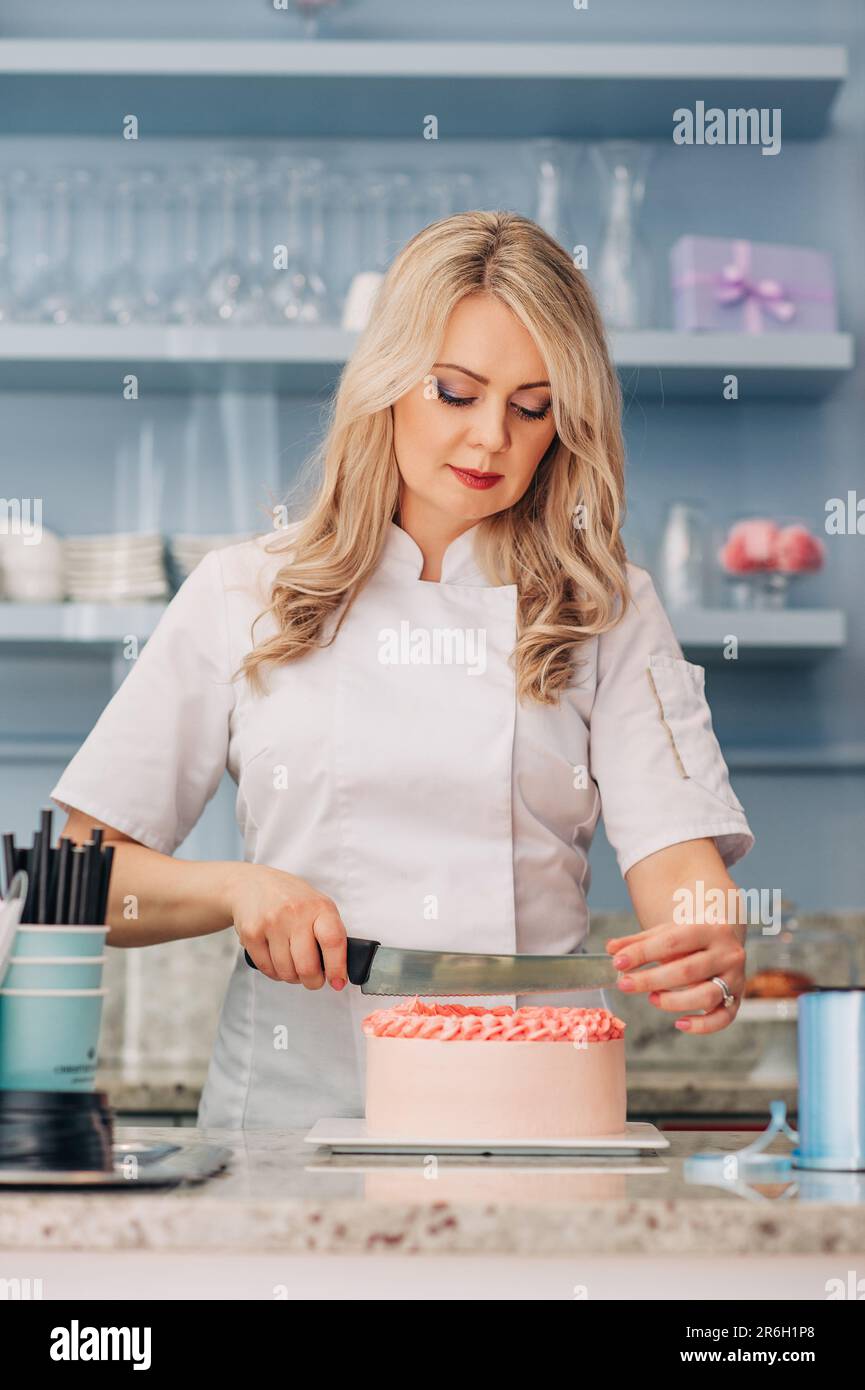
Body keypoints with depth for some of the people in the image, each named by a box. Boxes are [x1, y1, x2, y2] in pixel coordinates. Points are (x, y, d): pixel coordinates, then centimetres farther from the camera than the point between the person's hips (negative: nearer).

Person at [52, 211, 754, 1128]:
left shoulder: (608, 613, 9)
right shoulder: (240, 596, 8)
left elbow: (675, 842, -2)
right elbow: (84, 875, 9)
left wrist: (711, 952, -23)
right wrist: (237, 888, -9)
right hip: (292, 1107, 0)